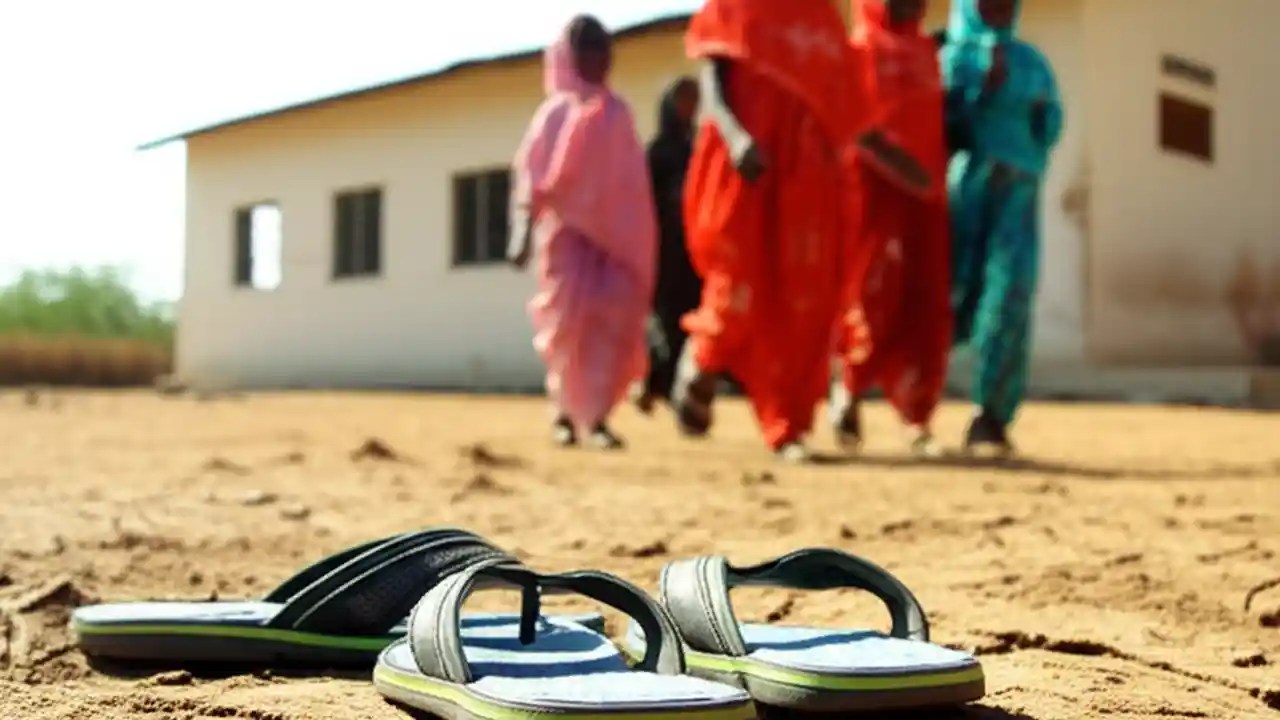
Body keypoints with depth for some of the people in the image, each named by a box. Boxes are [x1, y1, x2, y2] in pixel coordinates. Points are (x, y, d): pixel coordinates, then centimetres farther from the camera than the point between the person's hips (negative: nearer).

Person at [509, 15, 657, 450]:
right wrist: (524, 233, -13)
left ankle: (596, 415, -8)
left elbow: (635, 183, 14)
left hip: (615, 231, 2)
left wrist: (639, 242, 10)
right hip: (567, 226, -2)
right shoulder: (555, 112, 4)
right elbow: (531, 174, -1)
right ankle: (564, 409, 9)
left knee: (615, 317, -11)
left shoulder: (618, 113, 12)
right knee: (569, 316, -9)